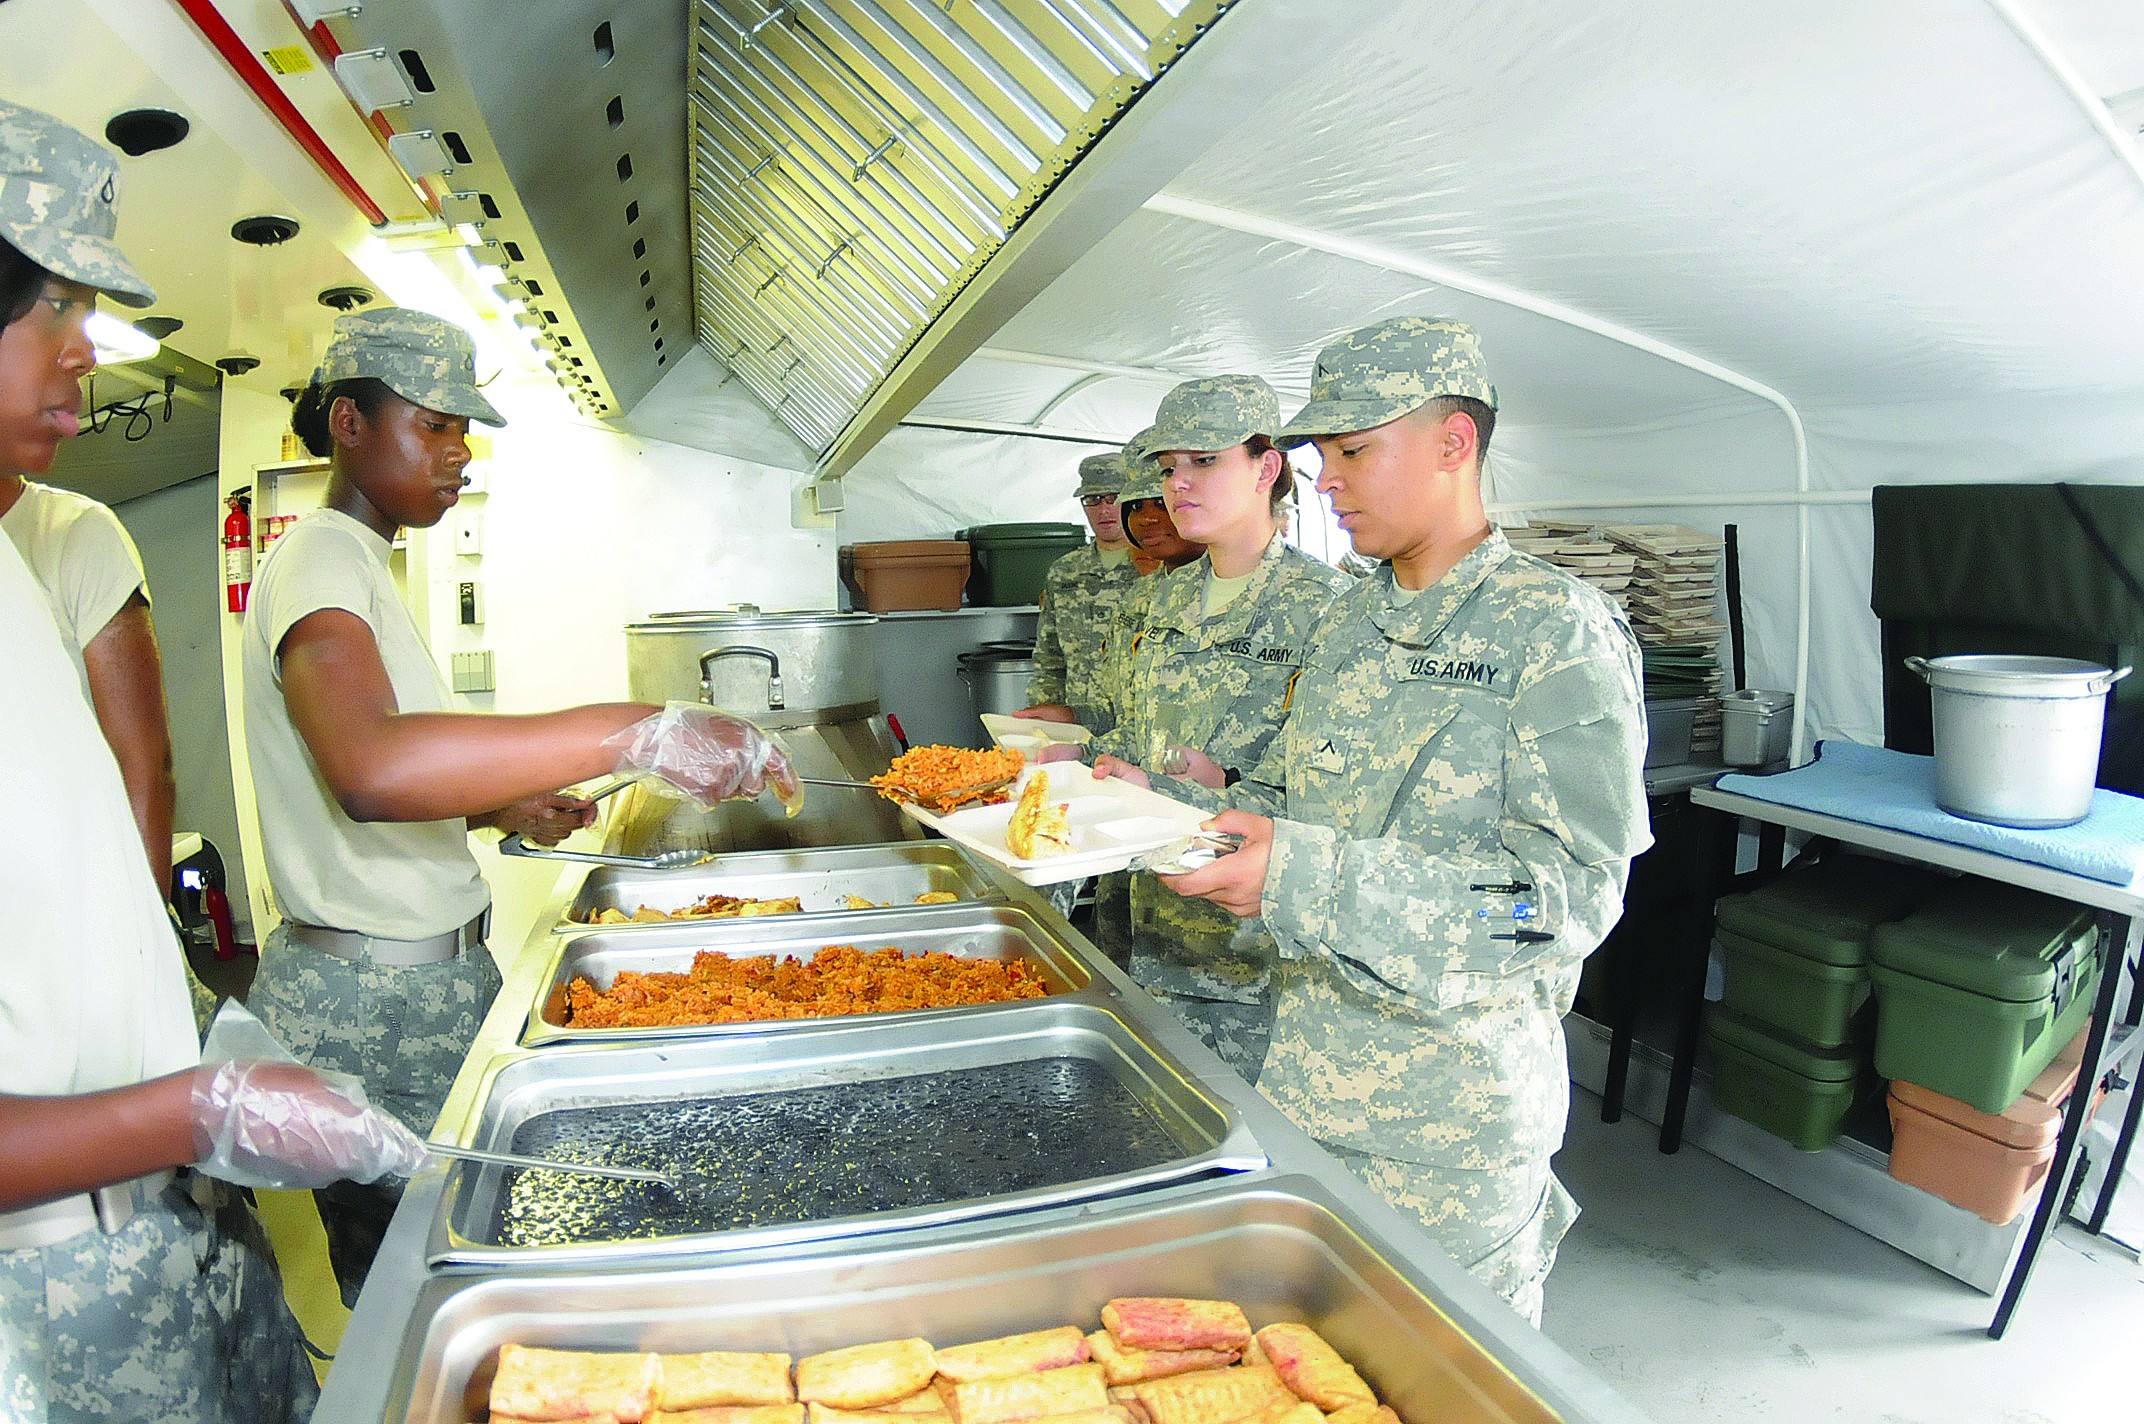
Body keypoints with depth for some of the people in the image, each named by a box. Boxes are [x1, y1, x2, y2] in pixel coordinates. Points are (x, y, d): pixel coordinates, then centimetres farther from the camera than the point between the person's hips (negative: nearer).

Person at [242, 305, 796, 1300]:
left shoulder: (355, 562, 15)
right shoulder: (319, 557, -16)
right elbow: (368, 765, -38)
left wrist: (506, 808, 8)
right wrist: (639, 733, -42)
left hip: (431, 975, 9)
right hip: (375, 1003, -9)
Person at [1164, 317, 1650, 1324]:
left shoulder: (1559, 634, -14)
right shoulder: (1351, 620, 8)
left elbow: (1573, 896, -22)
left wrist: (1307, 879, -29)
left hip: (1454, 1103, -6)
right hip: (1306, 1068, 6)